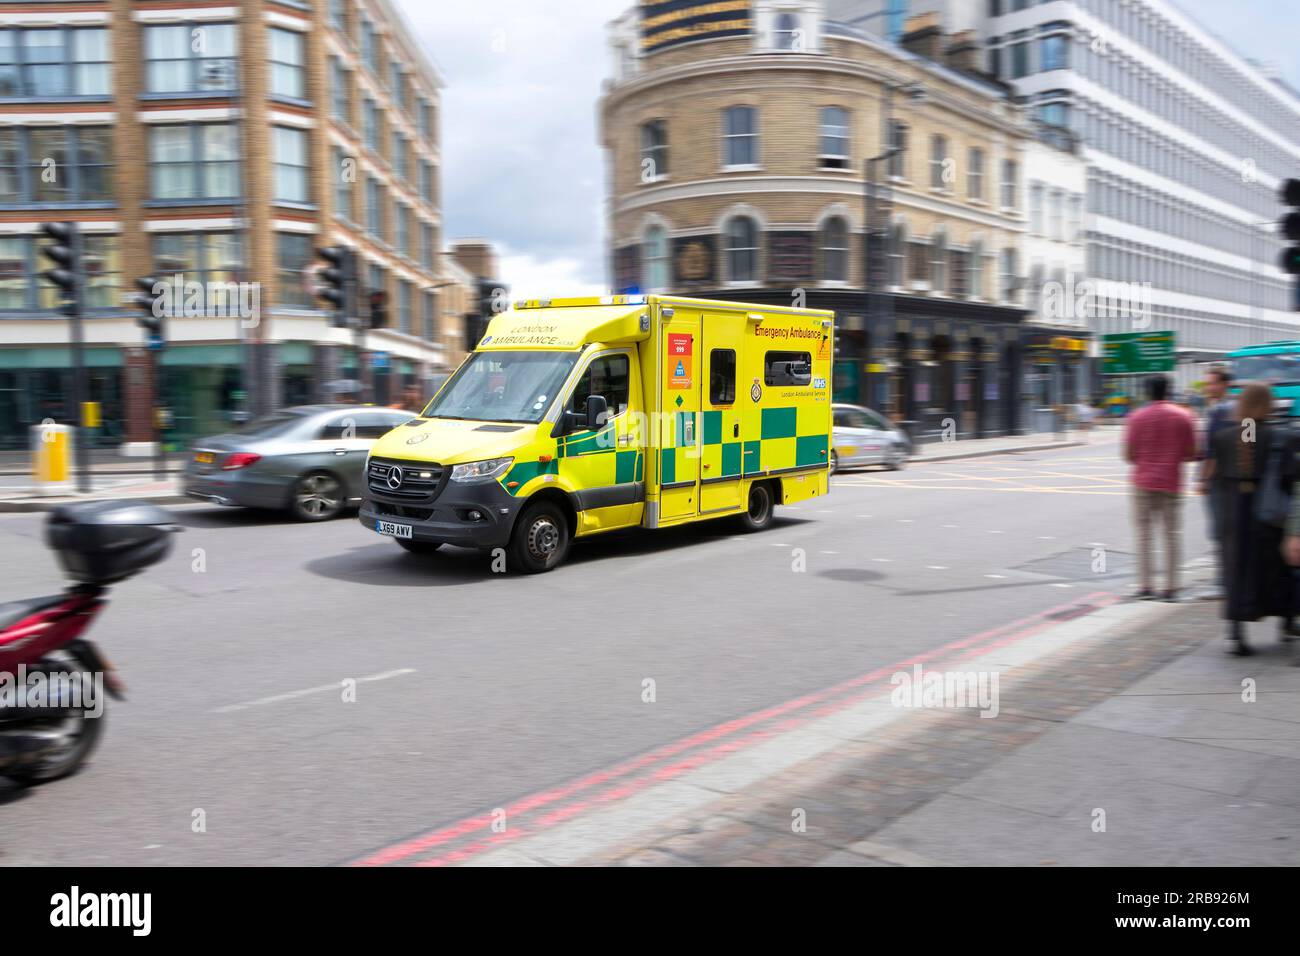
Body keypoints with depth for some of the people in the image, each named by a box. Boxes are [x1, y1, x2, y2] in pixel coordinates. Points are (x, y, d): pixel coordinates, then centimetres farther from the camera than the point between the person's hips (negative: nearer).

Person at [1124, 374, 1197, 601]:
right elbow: (1191, 453, 1)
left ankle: (1145, 586, 3)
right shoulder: (1183, 417, -1)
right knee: (1171, 535, 6)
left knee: (1144, 534, 6)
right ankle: (1171, 588, 5)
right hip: (1171, 483, 1)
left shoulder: (1137, 417, -5)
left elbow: (1129, 455, -5)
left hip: (1144, 482, -1)